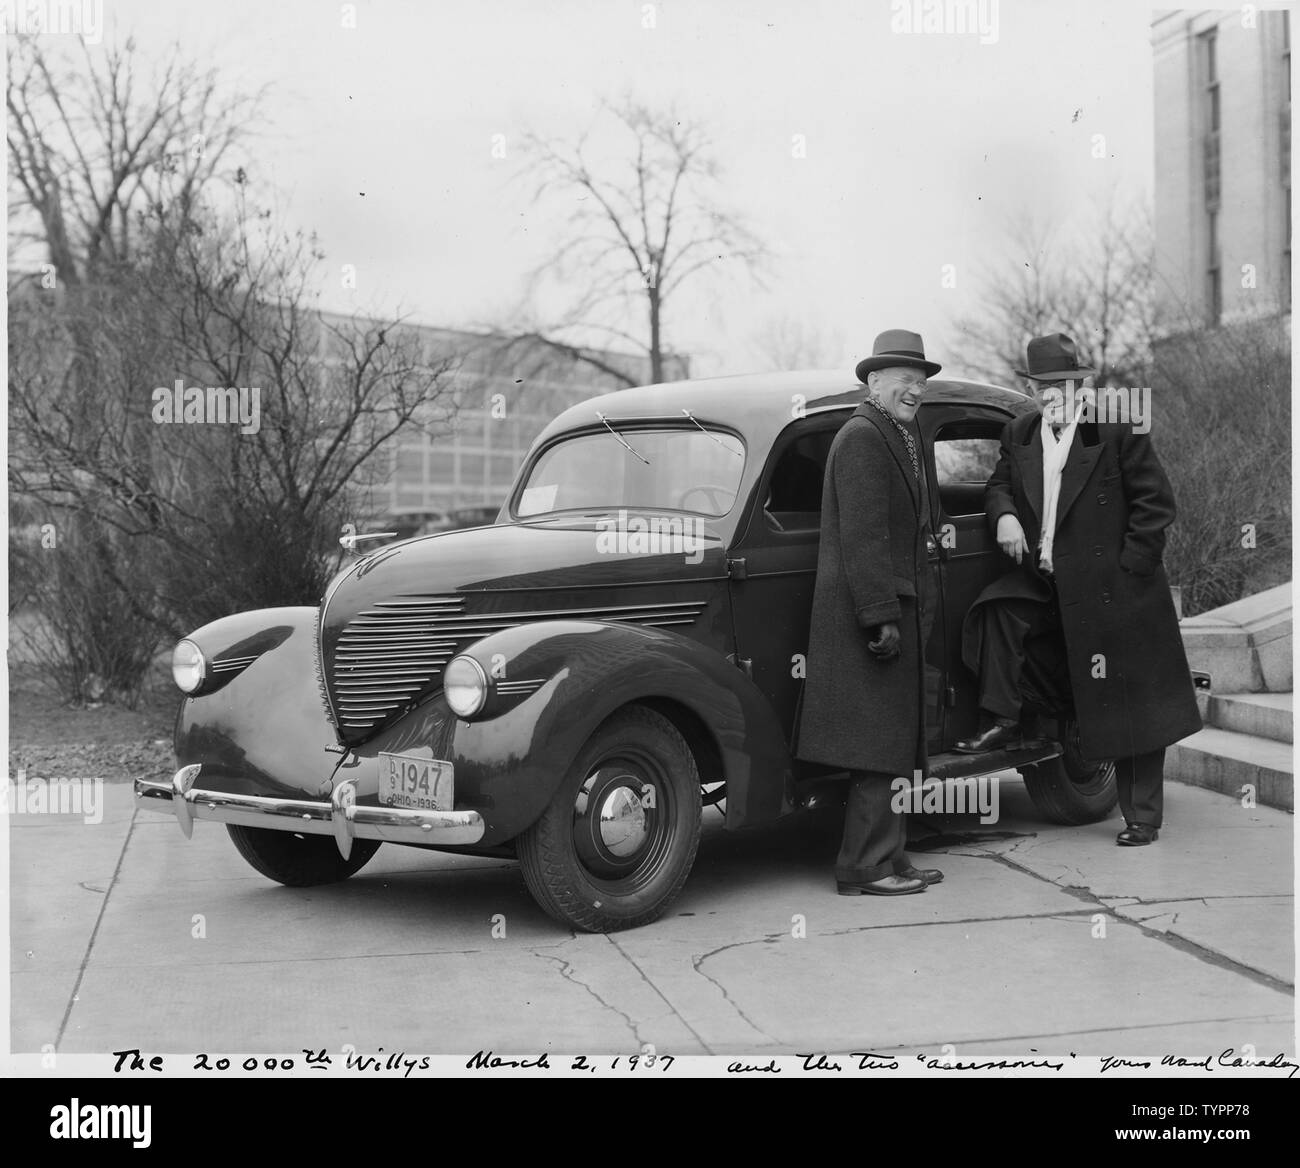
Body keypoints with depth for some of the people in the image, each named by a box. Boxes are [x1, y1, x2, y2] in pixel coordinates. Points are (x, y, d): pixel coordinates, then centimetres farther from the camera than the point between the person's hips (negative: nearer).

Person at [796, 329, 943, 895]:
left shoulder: (901, 436, 20)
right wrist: (882, 617, -23)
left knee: (889, 743, 12)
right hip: (869, 610, -10)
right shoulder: (862, 437, -12)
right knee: (877, 742, -7)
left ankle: (887, 858, 19)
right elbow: (861, 536, -19)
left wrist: (903, 610, 16)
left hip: (894, 605, 10)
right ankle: (865, 868, -1)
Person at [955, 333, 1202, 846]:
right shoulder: (1019, 434, 6)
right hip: (1044, 582, 5)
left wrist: (1129, 568, -13)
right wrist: (1004, 514, -8)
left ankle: (1142, 817, 14)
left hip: (1113, 591, -5)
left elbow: (1156, 502, -9)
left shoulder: (1117, 431, -11)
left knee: (1131, 709, 3)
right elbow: (999, 484, 16)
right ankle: (1003, 722, -11)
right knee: (995, 610, -24)